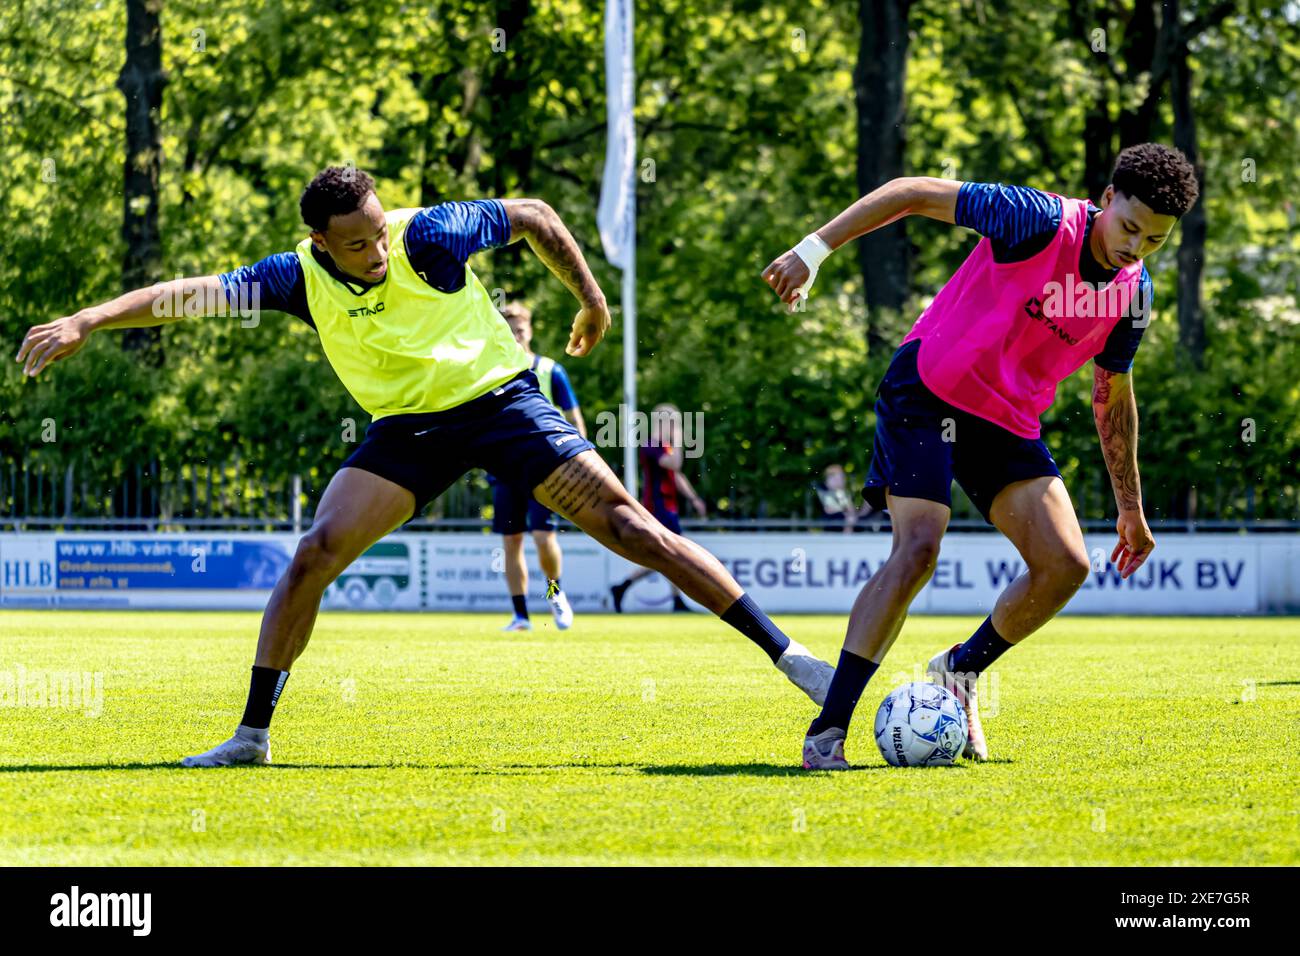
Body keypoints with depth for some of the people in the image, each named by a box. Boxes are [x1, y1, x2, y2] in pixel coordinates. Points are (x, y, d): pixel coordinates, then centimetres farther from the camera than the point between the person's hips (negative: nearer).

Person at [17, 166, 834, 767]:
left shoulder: (428, 236, -20)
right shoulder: (301, 278, -12)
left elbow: (534, 216, -6)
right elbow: (194, 294, -14)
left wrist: (591, 299, 4)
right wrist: (82, 323, -23)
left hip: (500, 401, -3)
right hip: (406, 430, 3)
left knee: (624, 523, -13)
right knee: (315, 554, -13)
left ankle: (789, 655, -12)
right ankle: (253, 735, -2)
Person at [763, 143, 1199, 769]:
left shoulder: (1134, 293, 0)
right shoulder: (1043, 222, -20)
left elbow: (1113, 397, 16)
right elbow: (914, 194, -16)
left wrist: (1130, 507, 20)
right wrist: (814, 250, -22)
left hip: (1009, 423, 6)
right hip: (926, 390, -6)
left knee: (1065, 565, -10)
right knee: (917, 550, -22)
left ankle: (959, 672, 15)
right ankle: (828, 729, -17)